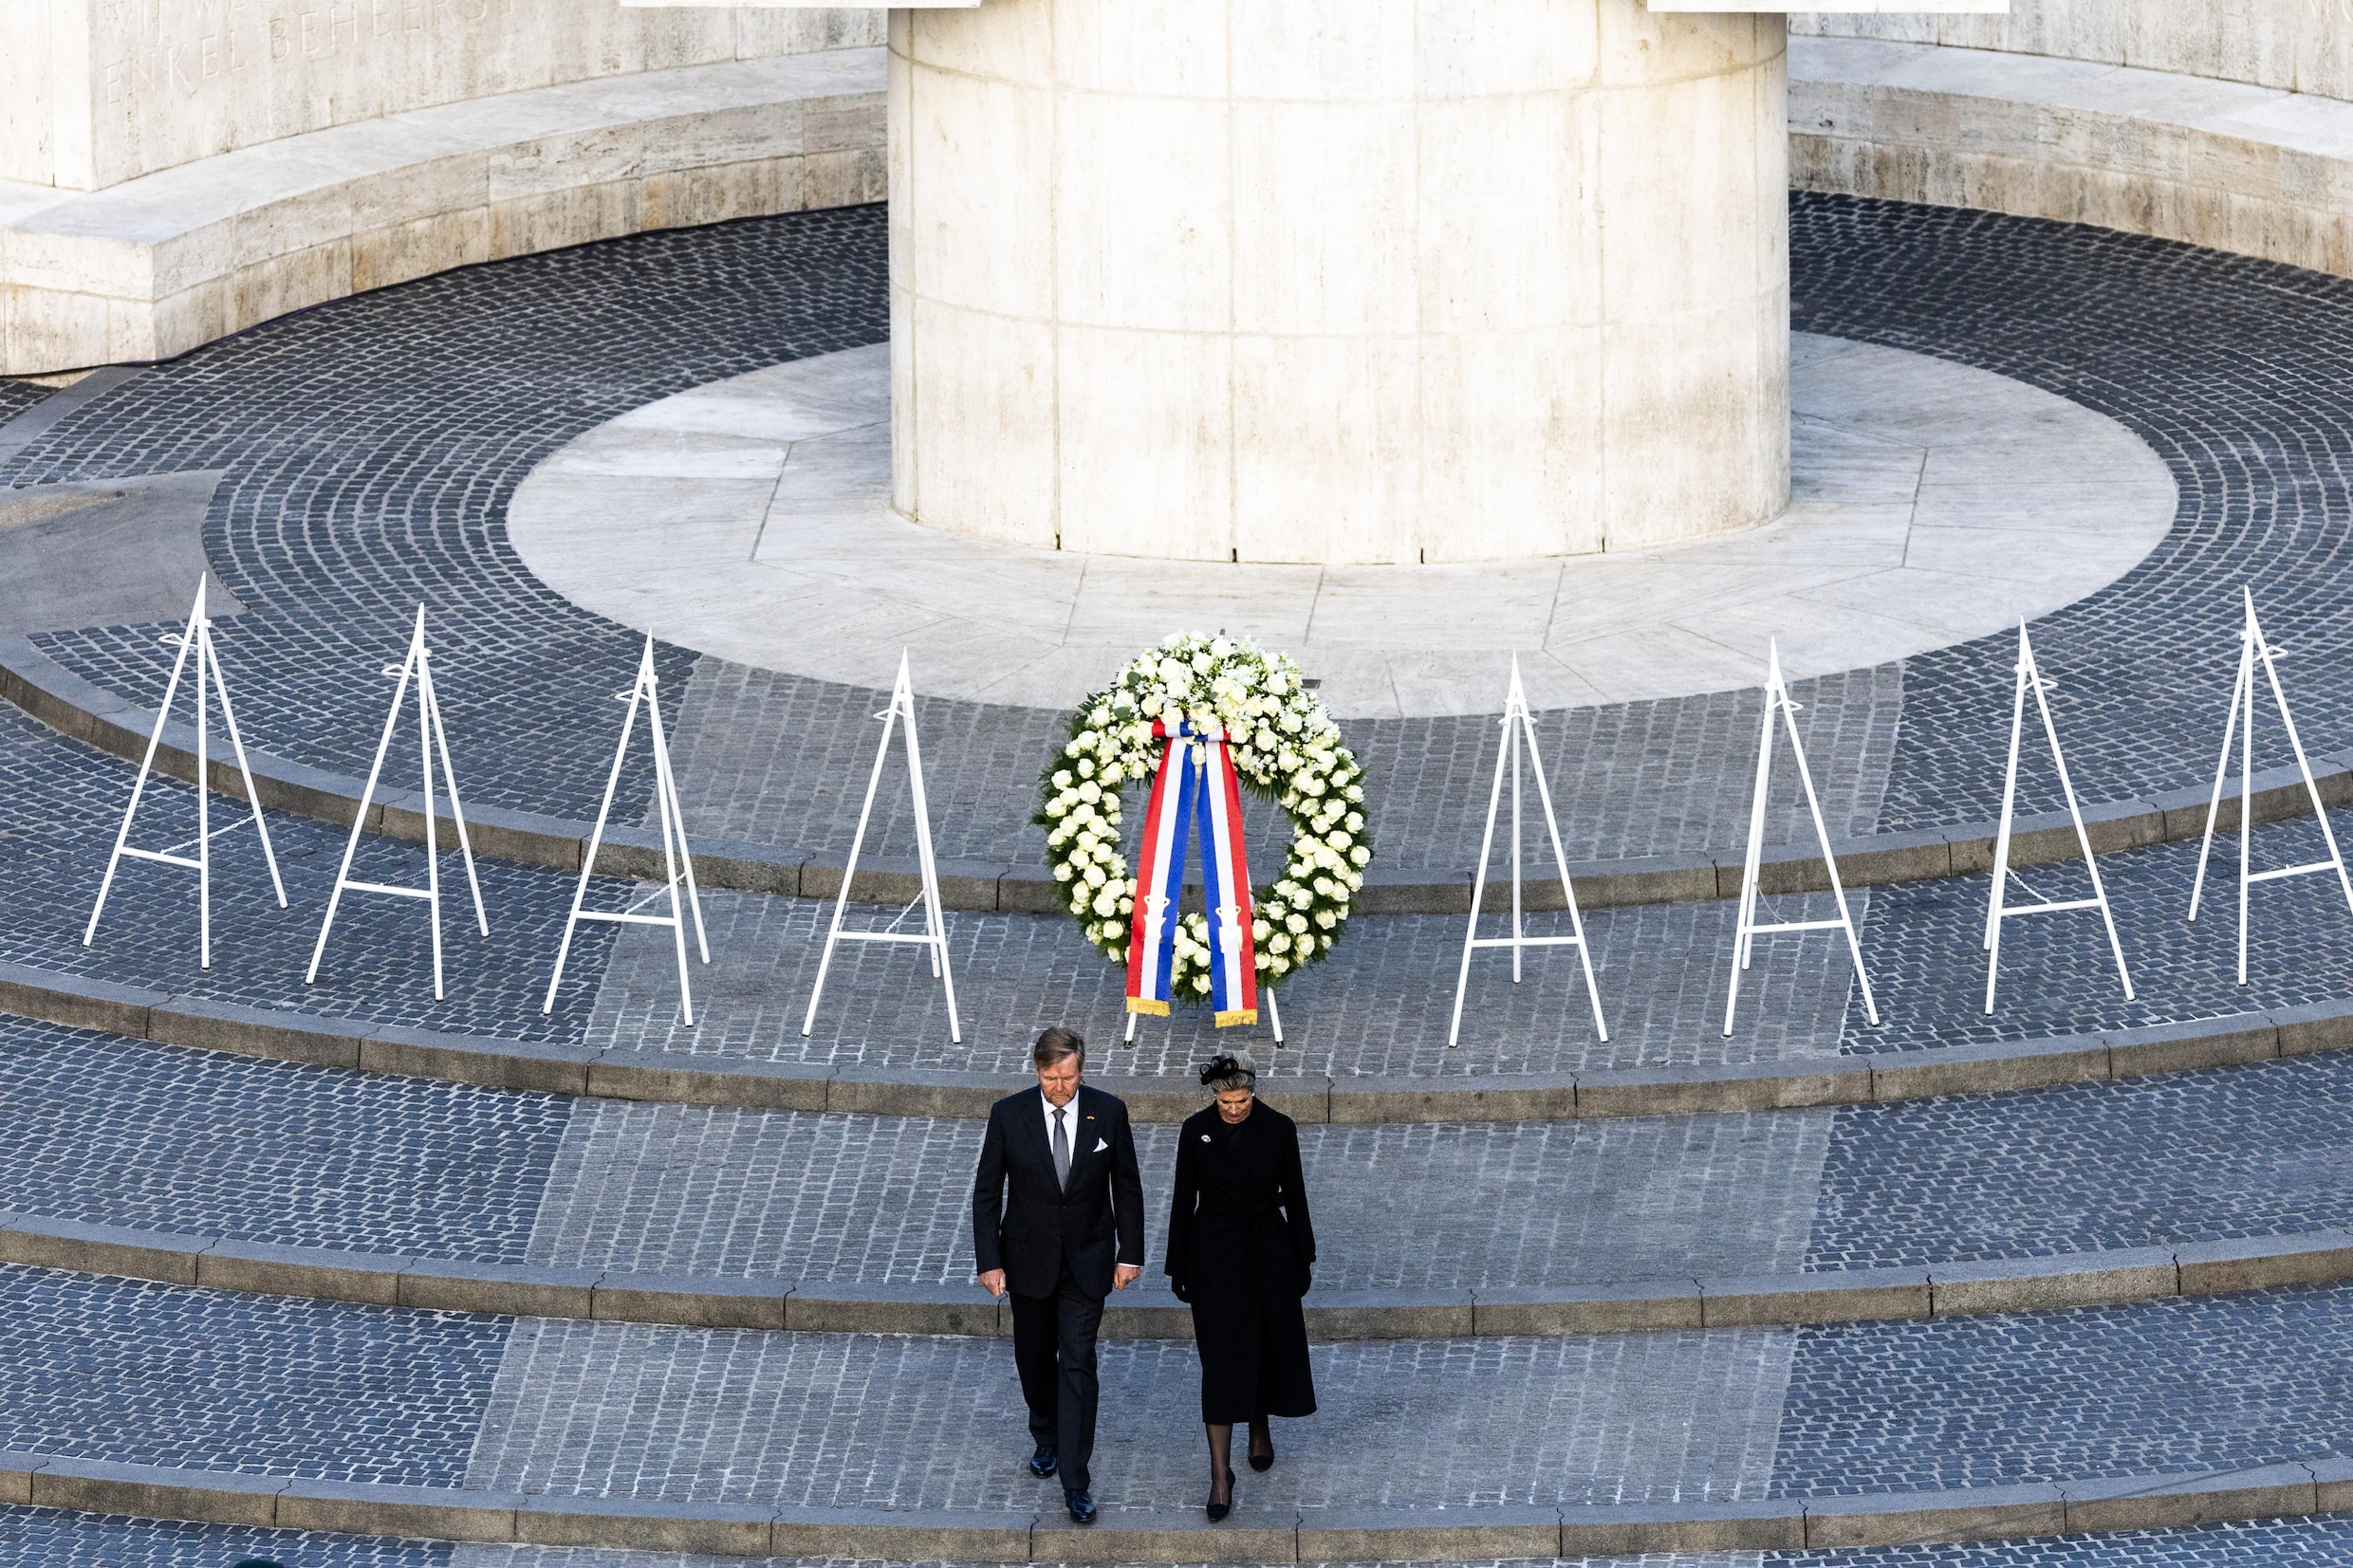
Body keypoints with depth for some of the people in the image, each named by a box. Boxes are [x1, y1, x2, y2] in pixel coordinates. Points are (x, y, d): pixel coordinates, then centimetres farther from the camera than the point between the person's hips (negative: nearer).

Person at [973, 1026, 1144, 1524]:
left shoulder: (1108, 1112, -9)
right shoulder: (1009, 1115, -11)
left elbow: (1126, 1186, 0)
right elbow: (987, 1192, -5)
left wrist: (1130, 1254, 0)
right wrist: (990, 1262, -9)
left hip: (1087, 1259, -1)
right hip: (1029, 1259, 1)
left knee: (1078, 1363, -8)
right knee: (1035, 1357, 17)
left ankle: (1076, 1482, -8)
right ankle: (1047, 1440, 43)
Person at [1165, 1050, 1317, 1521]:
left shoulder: (1278, 1129, -7)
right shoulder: (1196, 1131, -8)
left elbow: (1294, 1195, 2)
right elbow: (1184, 1199, -1)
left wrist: (1304, 1260, 5)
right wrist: (1178, 1268, 2)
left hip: (1269, 1251, 2)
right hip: (1214, 1253, -2)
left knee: (1269, 1346, 15)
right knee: (1220, 1359, -6)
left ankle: (1260, 1430, 44)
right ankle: (1220, 1475, -8)